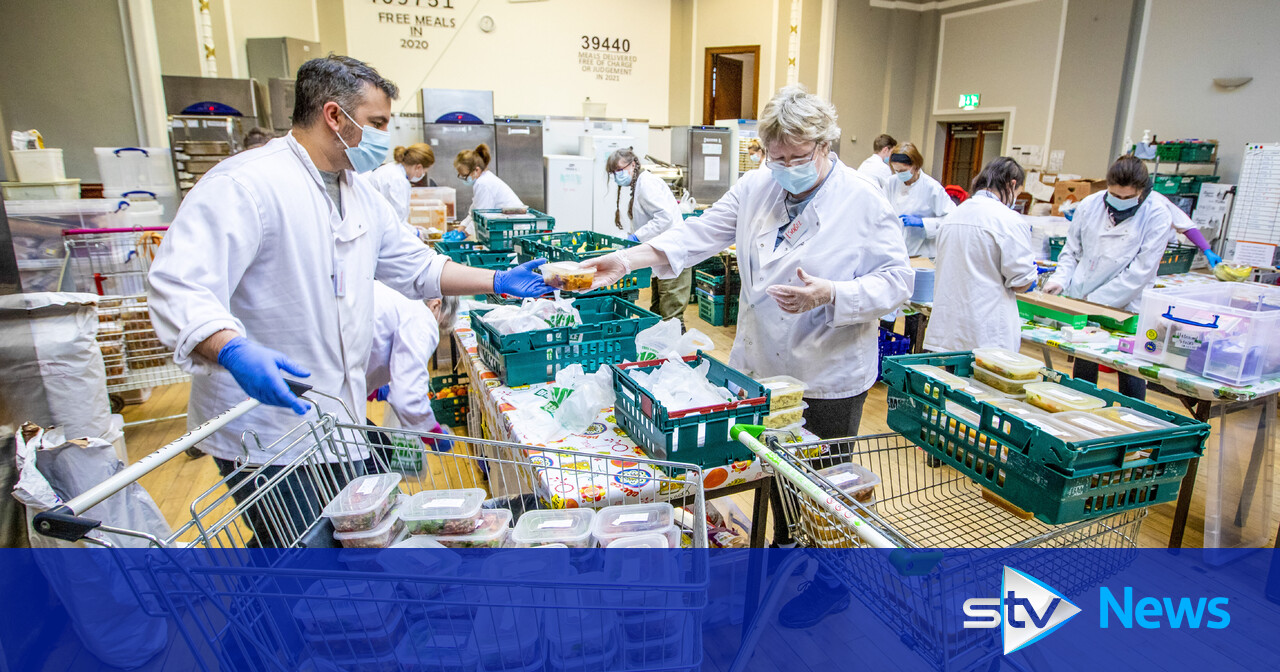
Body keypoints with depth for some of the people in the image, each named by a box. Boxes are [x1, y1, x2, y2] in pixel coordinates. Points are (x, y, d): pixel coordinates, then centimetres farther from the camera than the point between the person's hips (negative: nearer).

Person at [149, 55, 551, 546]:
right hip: (269, 433, -8)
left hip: (339, 421, 9)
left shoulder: (361, 193, 11)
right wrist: (234, 350, -44)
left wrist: (499, 282, 8)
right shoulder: (247, 184, -18)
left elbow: (415, 267, 16)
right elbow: (179, 288, -25)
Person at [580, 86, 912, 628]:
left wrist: (829, 295, -30)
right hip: (762, 365, 5)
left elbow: (896, 280, -14)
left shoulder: (865, 203, -13)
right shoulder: (755, 187, 1)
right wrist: (630, 259, -13)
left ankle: (830, 584, 36)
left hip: (827, 375, -5)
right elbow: (702, 233, -1)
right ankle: (783, 549, 50)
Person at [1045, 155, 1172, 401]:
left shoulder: (1157, 216, -8)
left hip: (1127, 308, -3)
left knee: (1130, 378, 2)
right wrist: (1061, 279, -8)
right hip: (1082, 304, 3)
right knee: (1083, 368, 12)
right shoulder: (1089, 205, 1)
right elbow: (1071, 251, 11)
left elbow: (1140, 271, -12)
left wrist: (1095, 301, -15)